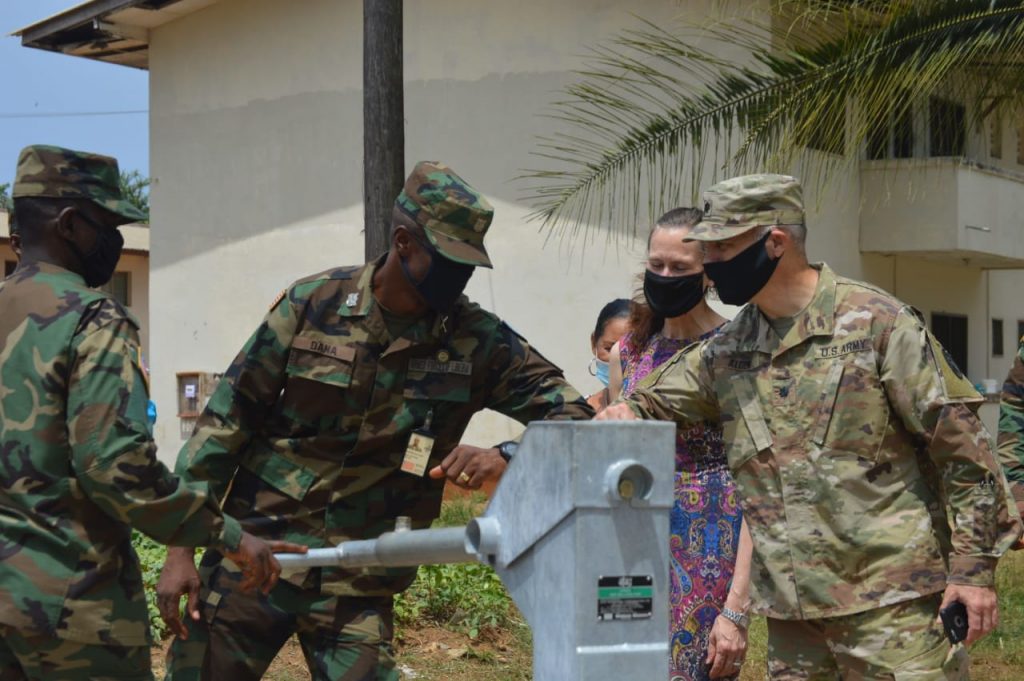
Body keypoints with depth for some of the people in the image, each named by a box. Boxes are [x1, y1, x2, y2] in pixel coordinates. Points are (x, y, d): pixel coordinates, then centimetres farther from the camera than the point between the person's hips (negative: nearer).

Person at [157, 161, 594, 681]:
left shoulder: (476, 340, -3)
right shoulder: (313, 304, -6)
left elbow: (571, 414, -2)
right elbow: (228, 419, -1)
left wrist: (505, 458, -23)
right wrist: (181, 547, -4)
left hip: (359, 588, 1)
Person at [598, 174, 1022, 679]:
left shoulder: (876, 322, -6)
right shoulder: (724, 349, 10)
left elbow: (959, 443, -6)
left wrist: (973, 565, -9)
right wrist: (627, 416, -4)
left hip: (891, 599, -5)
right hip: (791, 612, 6)